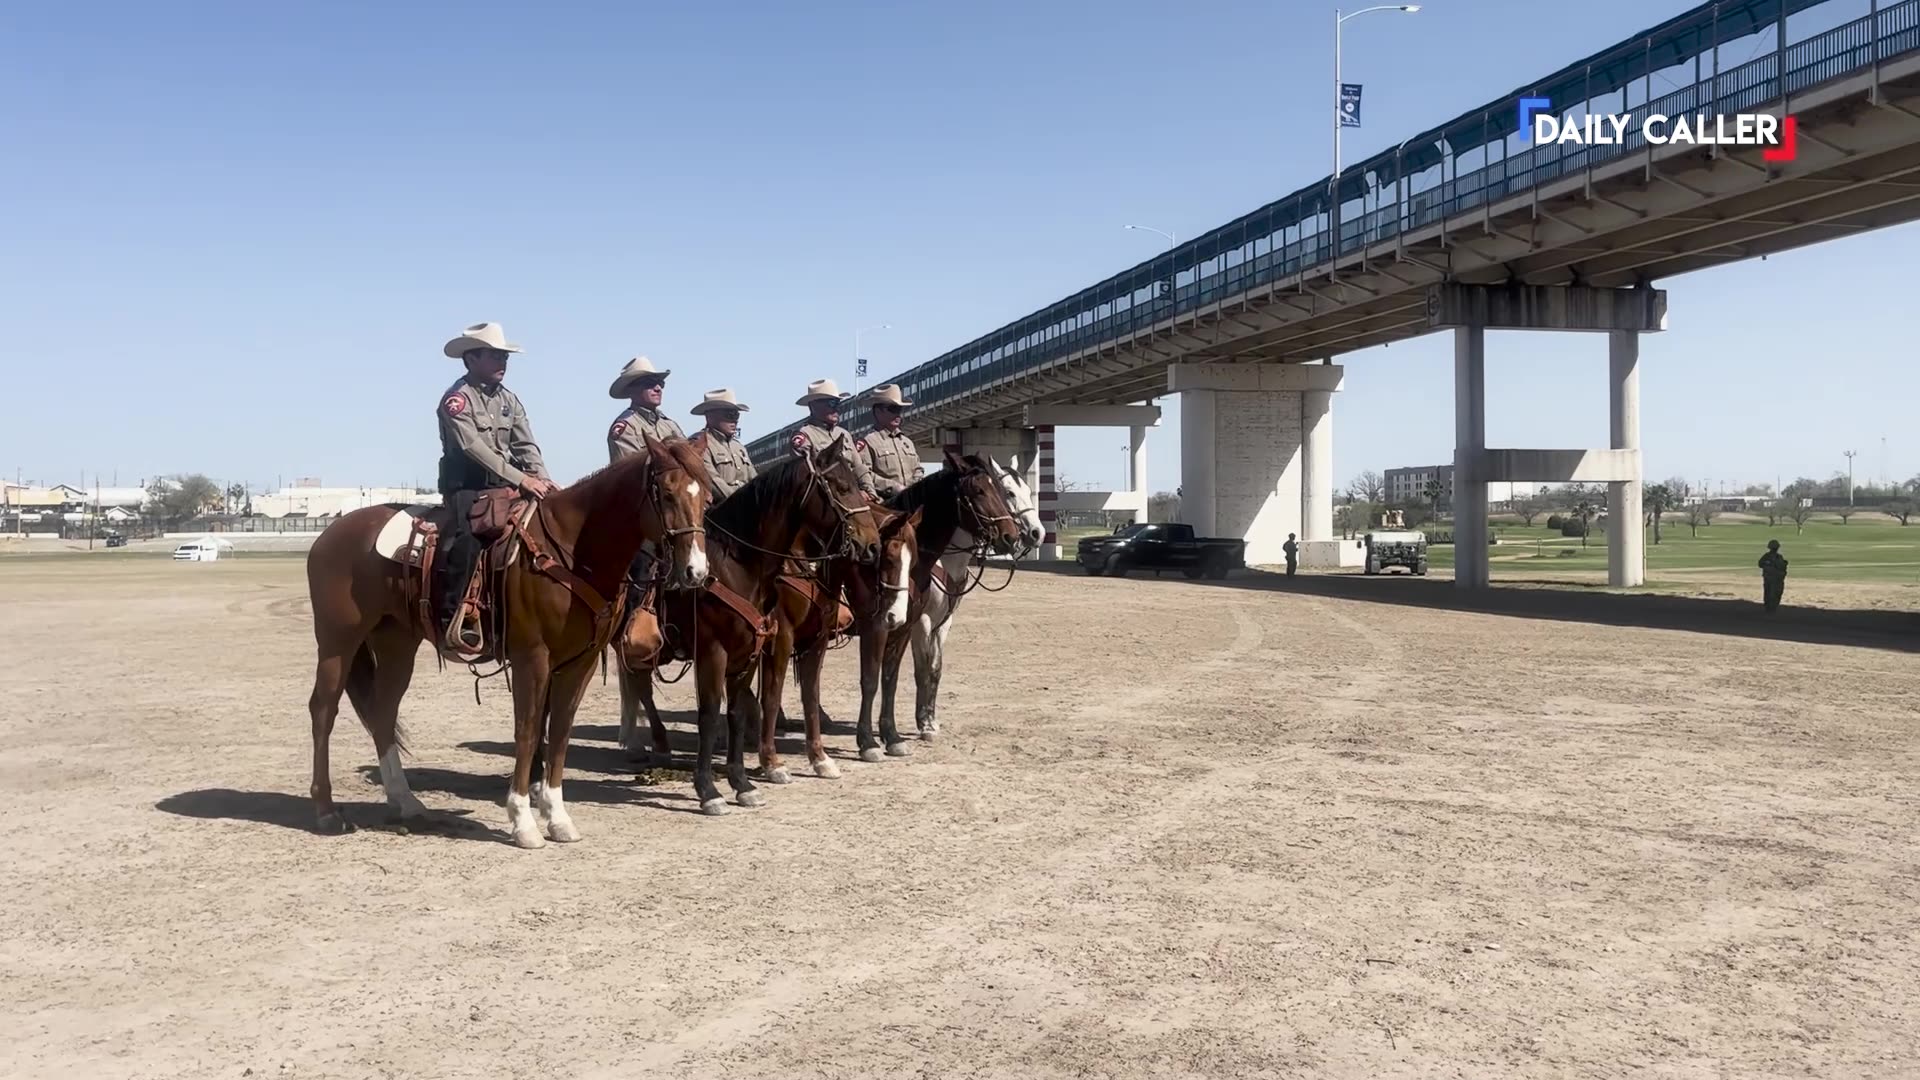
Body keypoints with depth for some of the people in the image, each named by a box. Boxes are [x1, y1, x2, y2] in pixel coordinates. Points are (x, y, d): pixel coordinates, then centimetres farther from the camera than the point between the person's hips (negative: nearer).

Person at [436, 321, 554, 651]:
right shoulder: (457, 398, -8)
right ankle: (456, 614, -33)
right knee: (471, 530, -33)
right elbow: (473, 447, -19)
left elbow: (526, 445, 7)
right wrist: (521, 479, -25)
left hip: (504, 487, 7)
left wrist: (541, 479, -13)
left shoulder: (509, 400, 14)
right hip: (467, 487, -7)